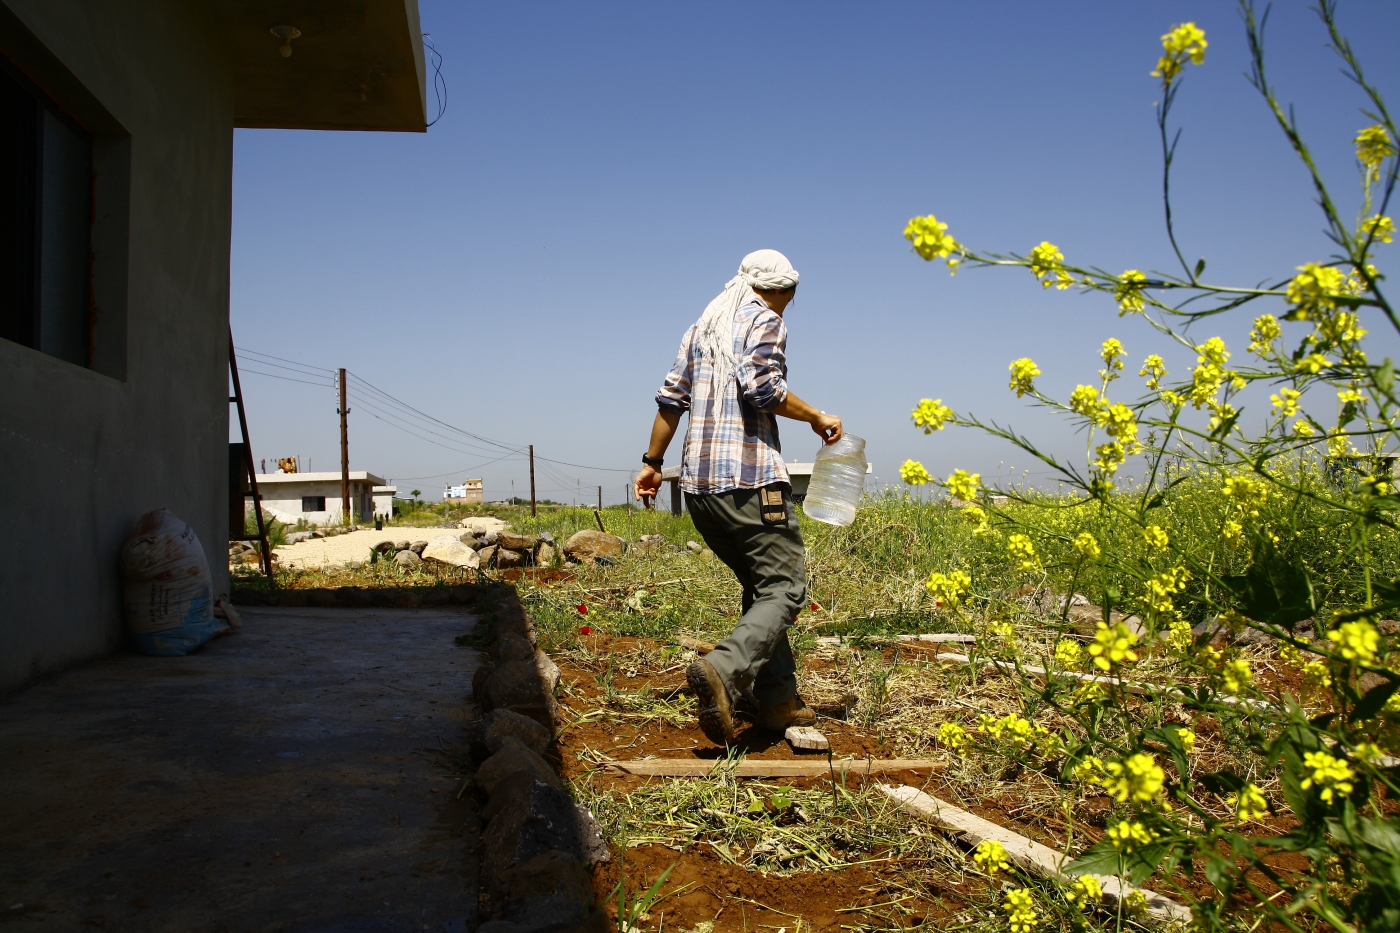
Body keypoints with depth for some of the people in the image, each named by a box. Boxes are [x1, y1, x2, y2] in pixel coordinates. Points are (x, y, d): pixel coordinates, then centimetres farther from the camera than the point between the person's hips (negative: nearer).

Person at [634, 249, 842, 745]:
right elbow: (762, 385, -16)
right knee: (784, 588, -7)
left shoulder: (702, 327, 22)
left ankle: (777, 697, 15)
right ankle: (723, 670, -30)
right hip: (750, 479, -8)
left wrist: (652, 462, 26)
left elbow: (671, 398, 21)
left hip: (699, 482, 8)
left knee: (760, 585, 17)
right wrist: (817, 418, -3)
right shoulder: (764, 320, 1)